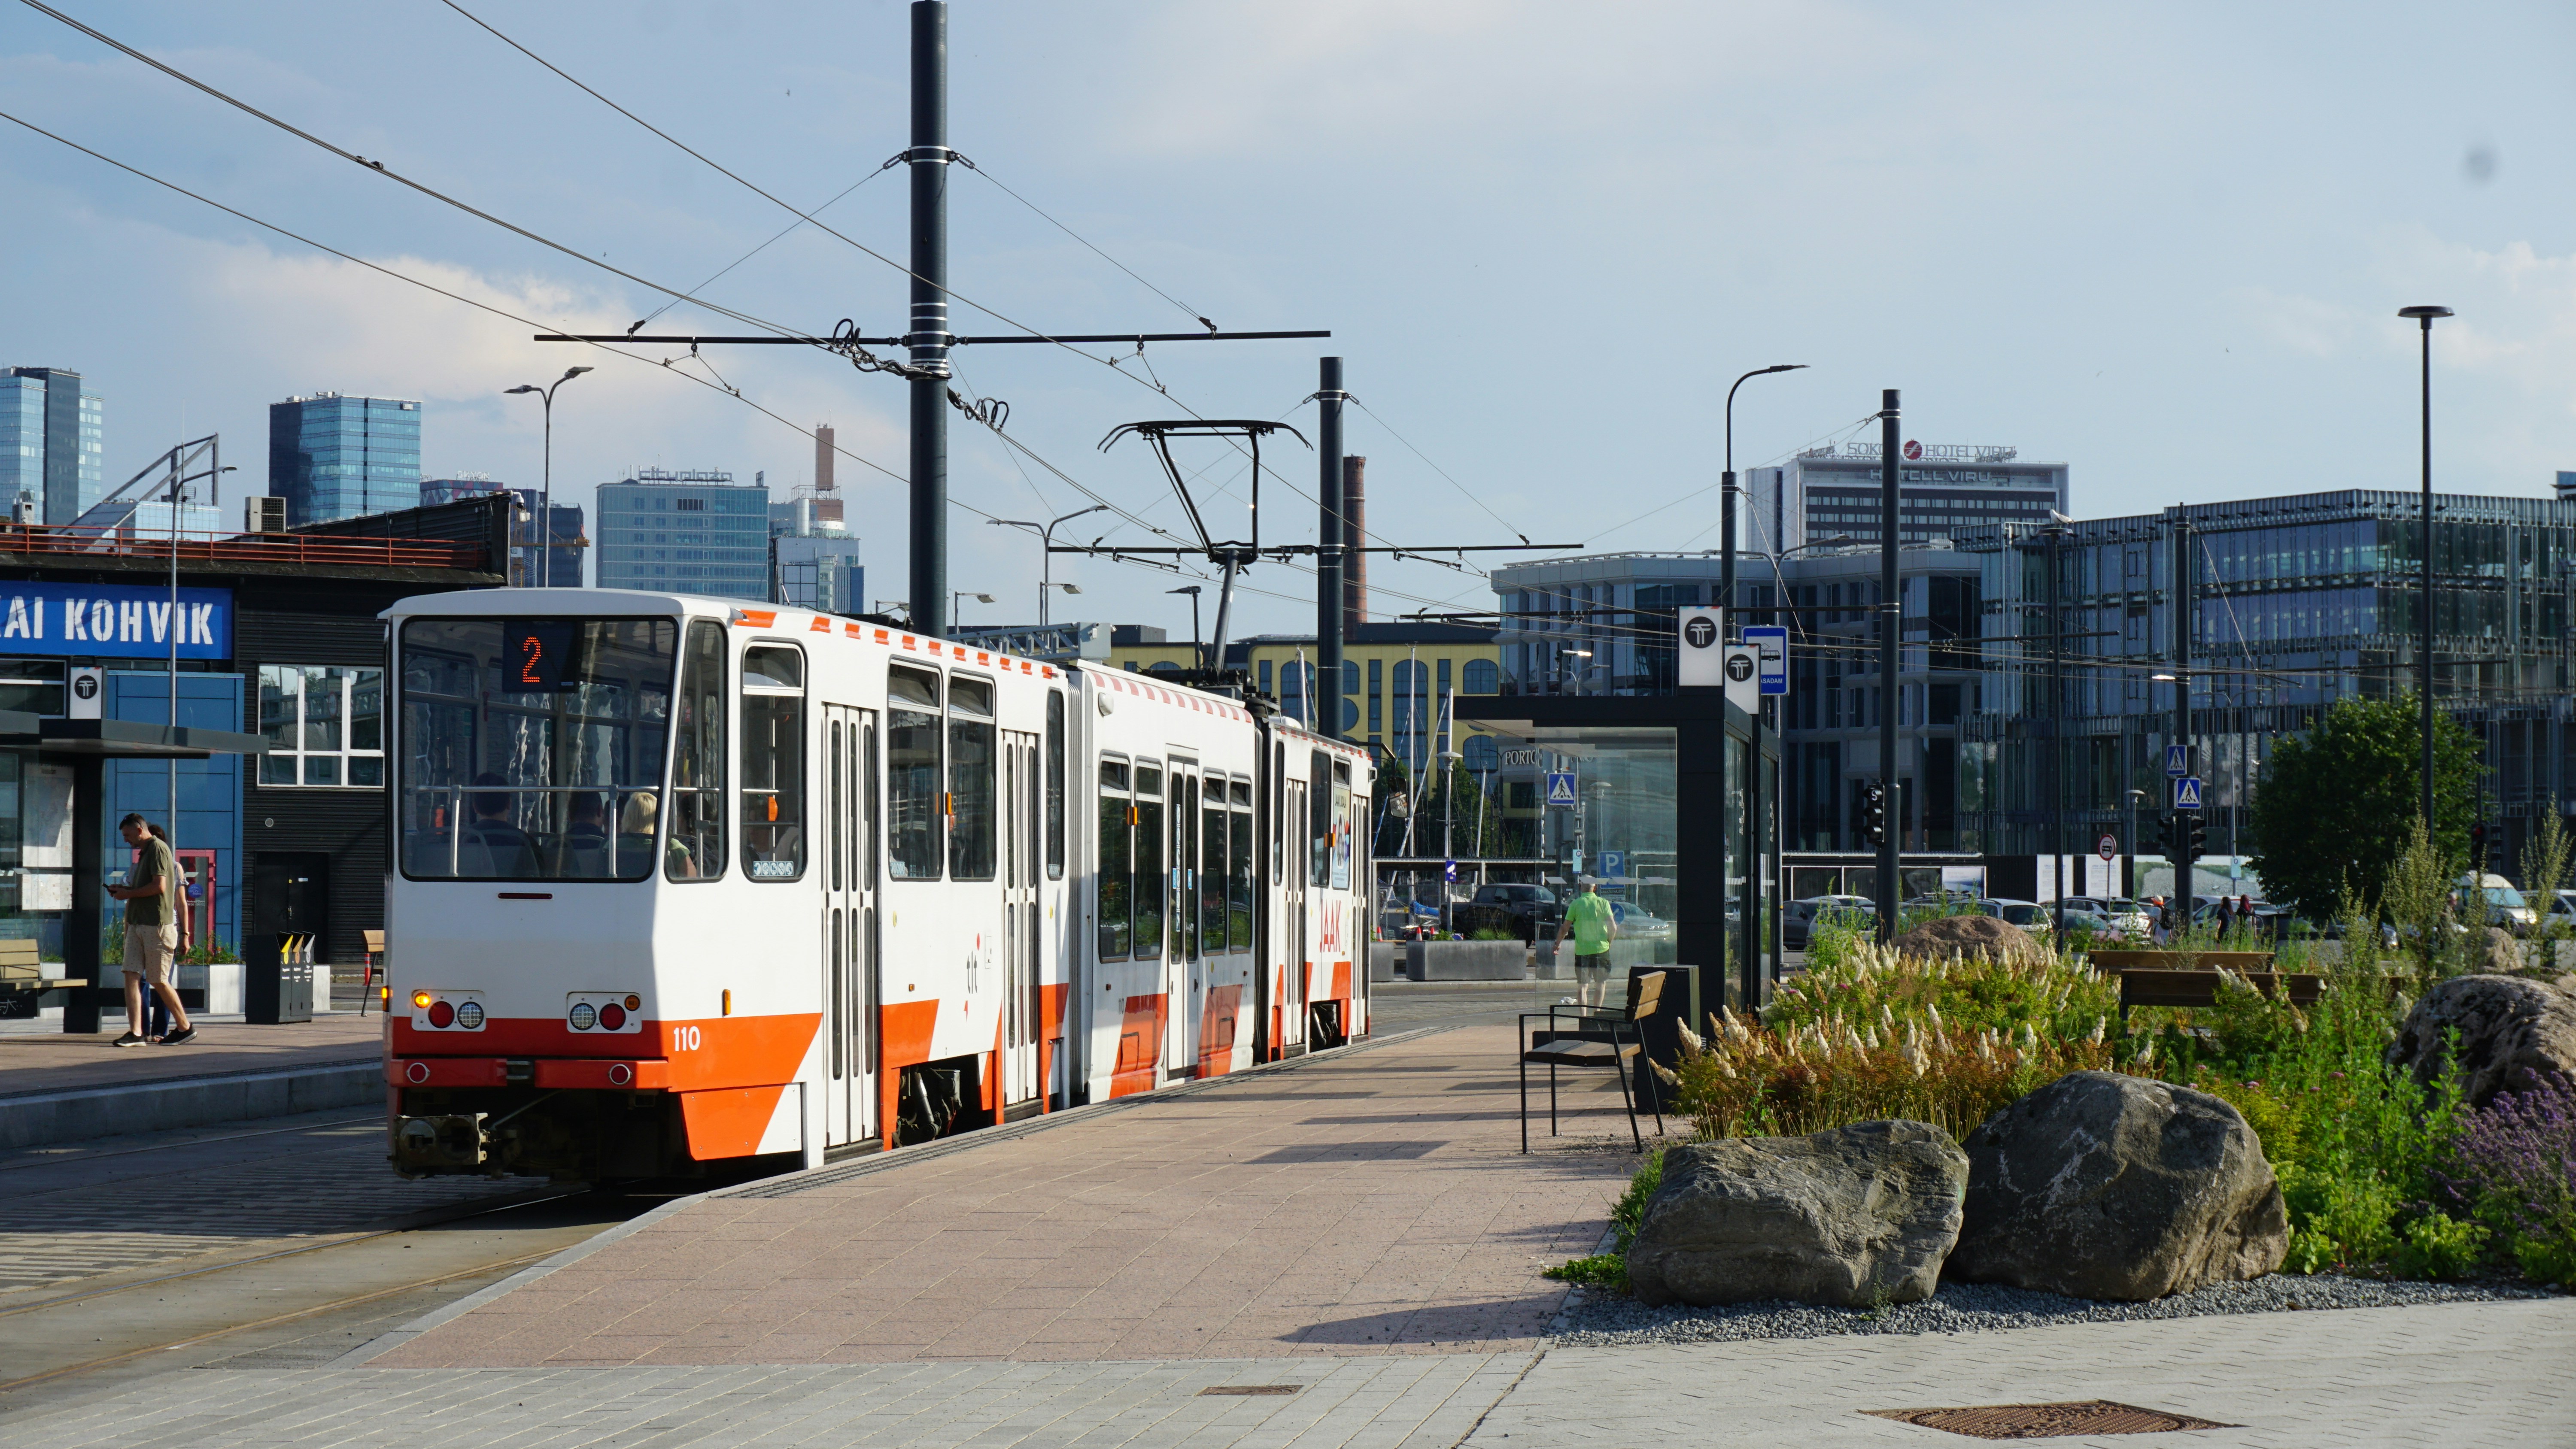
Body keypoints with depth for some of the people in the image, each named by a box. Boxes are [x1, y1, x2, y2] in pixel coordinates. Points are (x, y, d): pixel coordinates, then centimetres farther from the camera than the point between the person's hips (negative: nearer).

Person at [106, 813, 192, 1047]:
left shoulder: (158, 849, -10)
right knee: (132, 975, -2)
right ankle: (135, 1032, -6)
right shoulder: (144, 854, 21)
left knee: (159, 982, -3)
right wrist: (124, 891, 15)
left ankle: (185, 1027, 10)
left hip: (158, 925, -10)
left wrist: (129, 894, -10)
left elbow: (159, 887, -19)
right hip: (138, 924, 10)